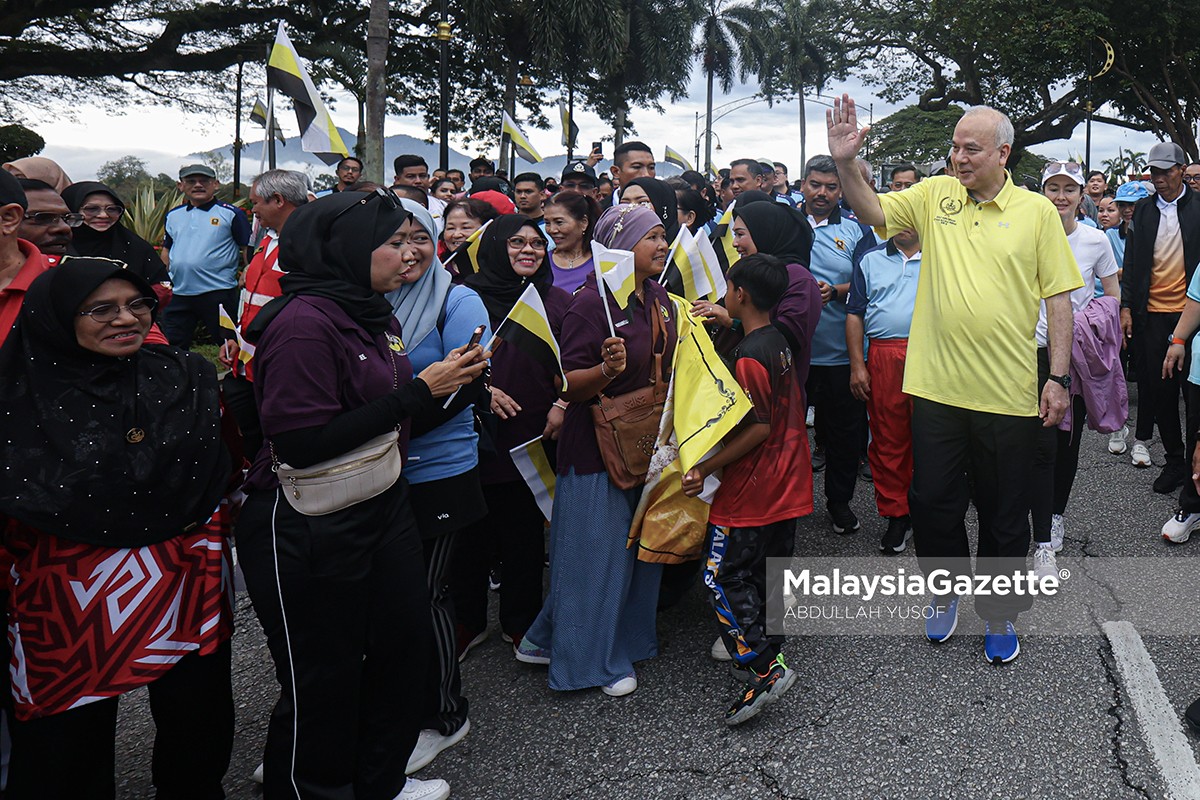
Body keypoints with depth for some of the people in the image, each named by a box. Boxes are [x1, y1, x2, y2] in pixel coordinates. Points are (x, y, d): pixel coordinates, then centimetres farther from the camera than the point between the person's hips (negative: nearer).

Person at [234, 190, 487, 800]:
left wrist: (447, 380, -3)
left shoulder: (376, 316, 9)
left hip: (381, 508, 9)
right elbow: (302, 442, -26)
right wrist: (416, 391, -22)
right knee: (322, 678, 6)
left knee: (406, 641, 16)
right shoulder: (303, 321, -20)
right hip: (307, 529, -9)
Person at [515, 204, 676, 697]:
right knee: (599, 549, 1)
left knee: (639, 544, 17)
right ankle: (589, 659, 19)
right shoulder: (591, 302, -17)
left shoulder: (659, 299, 8)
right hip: (599, 447, -8)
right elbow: (570, 387, -20)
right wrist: (607, 369, -37)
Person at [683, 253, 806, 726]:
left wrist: (706, 468, -19)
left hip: (751, 491, -9)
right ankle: (767, 648, 29)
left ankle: (764, 669, -8)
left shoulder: (748, 357, -21)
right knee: (770, 572, 17)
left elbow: (759, 427, -22)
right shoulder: (779, 342, 7)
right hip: (787, 486, 9)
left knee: (723, 576, -4)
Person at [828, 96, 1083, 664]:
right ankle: (946, 591, 36)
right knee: (931, 501, 11)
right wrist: (846, 164, -24)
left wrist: (1059, 376, -5)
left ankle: (999, 614, 31)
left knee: (1004, 514, 11)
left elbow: (1059, 296, 0)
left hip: (1008, 394, -1)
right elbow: (873, 211, -7)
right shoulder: (935, 195, 4)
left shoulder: (1037, 211, -1)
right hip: (936, 385, 2)